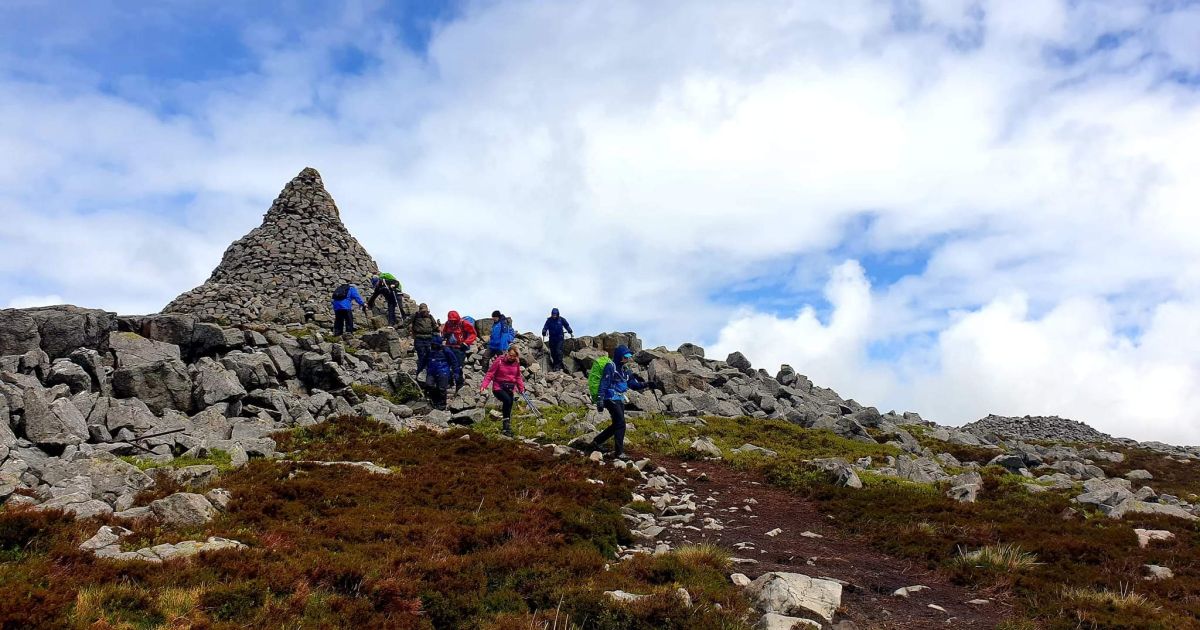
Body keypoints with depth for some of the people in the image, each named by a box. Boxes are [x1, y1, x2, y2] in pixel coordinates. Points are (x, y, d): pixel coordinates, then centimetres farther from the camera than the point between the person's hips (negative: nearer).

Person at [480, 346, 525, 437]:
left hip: (510, 389, 5)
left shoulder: (516, 363, 5)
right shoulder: (499, 361, -9)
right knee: (507, 400, -31)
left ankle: (507, 429, 16)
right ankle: (506, 424, -22)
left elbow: (518, 377, 18)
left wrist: (521, 388, 11)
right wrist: (484, 385, -22)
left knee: (509, 408, 3)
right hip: (499, 388, -5)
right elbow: (490, 374, -10)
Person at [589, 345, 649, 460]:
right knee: (621, 424, -12)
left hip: (620, 400, 9)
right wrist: (600, 401, -20)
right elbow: (603, 384, -16)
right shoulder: (611, 367, -12)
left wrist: (646, 385, -5)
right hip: (611, 399, -9)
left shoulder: (625, 369, 13)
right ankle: (619, 452, -6)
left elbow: (633, 384, 12)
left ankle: (596, 442, 26)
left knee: (616, 425, 13)